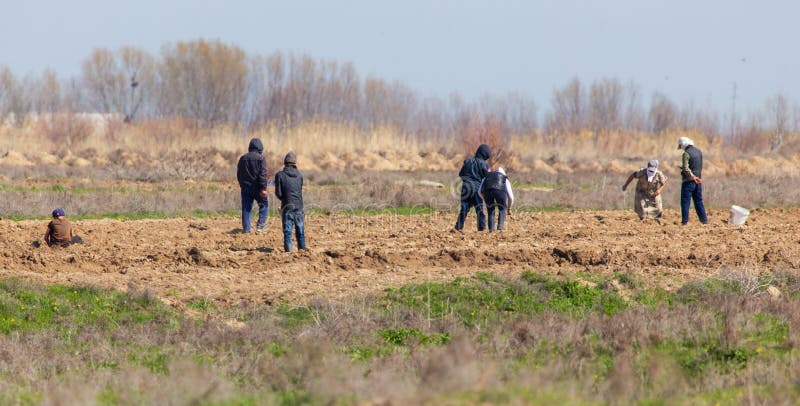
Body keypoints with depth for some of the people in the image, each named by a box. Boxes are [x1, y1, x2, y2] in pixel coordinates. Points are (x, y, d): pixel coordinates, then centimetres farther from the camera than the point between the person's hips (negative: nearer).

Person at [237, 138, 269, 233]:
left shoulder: (243, 158, 9)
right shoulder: (261, 158, -7)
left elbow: (239, 174, 15)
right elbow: (263, 174, -15)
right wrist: (263, 188, -16)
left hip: (245, 187, 4)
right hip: (257, 187, -4)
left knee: (246, 208, 7)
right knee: (264, 204, 11)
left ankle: (246, 228, 4)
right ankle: (260, 226, 0)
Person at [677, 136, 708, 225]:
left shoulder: (686, 153, -15)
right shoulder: (699, 152, 9)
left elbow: (685, 168, -24)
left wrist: (693, 177, -17)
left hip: (689, 181, -7)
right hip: (698, 180, 7)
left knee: (685, 201, -1)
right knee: (699, 201, 13)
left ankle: (685, 221, -4)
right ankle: (704, 220, 11)